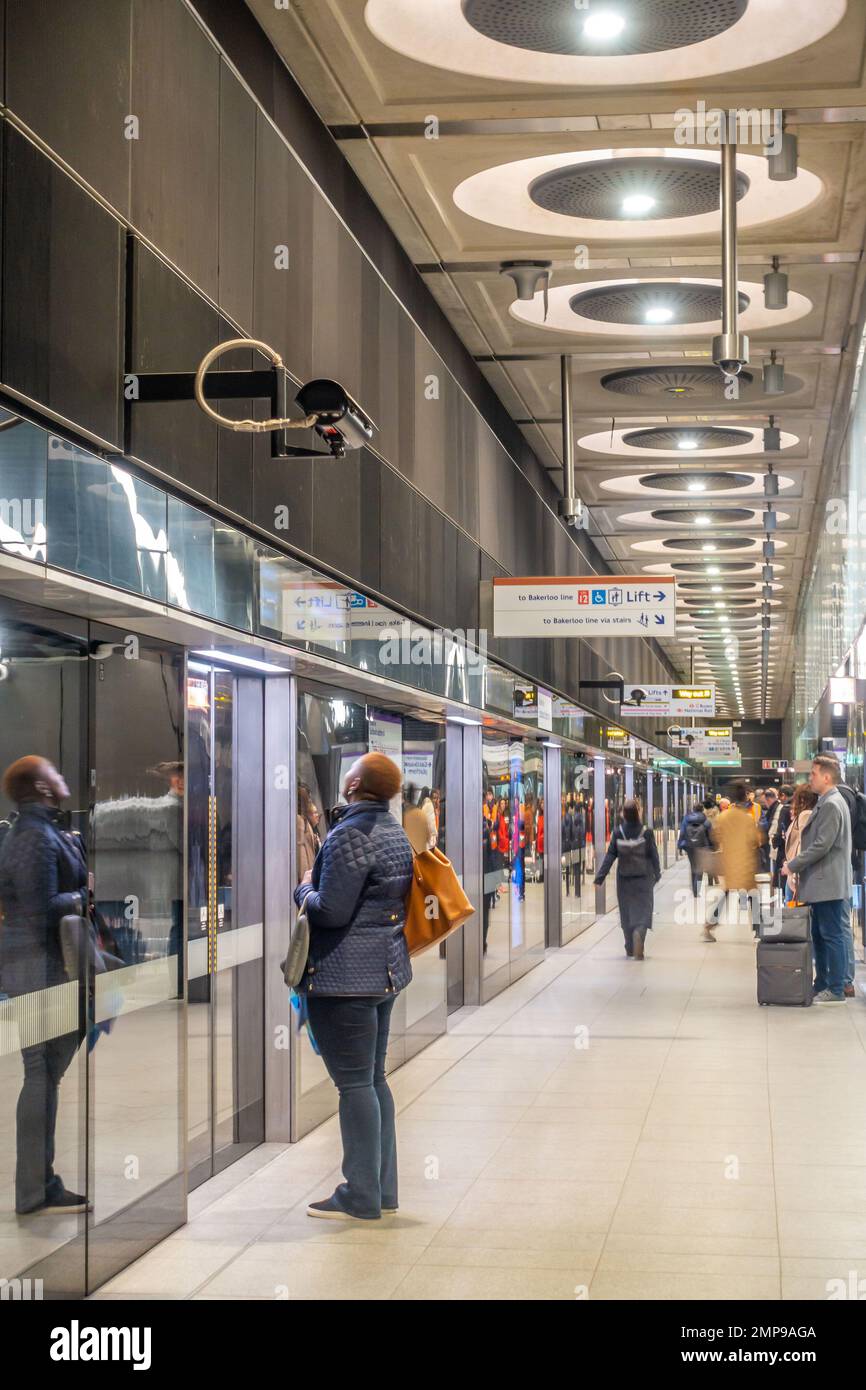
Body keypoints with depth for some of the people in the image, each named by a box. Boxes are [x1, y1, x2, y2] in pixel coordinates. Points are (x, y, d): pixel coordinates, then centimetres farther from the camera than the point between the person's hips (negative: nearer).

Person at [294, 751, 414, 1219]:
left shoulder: (351, 834, -18)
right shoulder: (394, 831, 12)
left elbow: (331, 911, -21)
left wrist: (304, 889, -2)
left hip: (344, 975, -10)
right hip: (386, 970, 10)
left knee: (354, 1082, -5)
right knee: (374, 1078, 15)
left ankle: (361, 1197, -1)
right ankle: (382, 1189, 20)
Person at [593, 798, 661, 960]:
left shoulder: (618, 832, -7)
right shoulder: (646, 832, -11)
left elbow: (610, 856, -9)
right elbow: (653, 856, -4)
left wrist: (599, 878, -7)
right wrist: (657, 874, 12)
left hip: (623, 879, 2)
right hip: (643, 878, -2)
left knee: (626, 913, 16)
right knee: (642, 913, 0)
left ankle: (630, 949, 22)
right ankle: (638, 950, -22)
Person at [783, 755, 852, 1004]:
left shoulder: (831, 805, -16)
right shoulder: (826, 803, 15)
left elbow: (822, 845, -22)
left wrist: (793, 865, -14)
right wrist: (797, 866, 14)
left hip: (828, 883, -10)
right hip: (821, 883, 10)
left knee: (831, 936, -5)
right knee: (819, 935, 14)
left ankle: (836, 990, -1)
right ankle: (822, 985, 22)